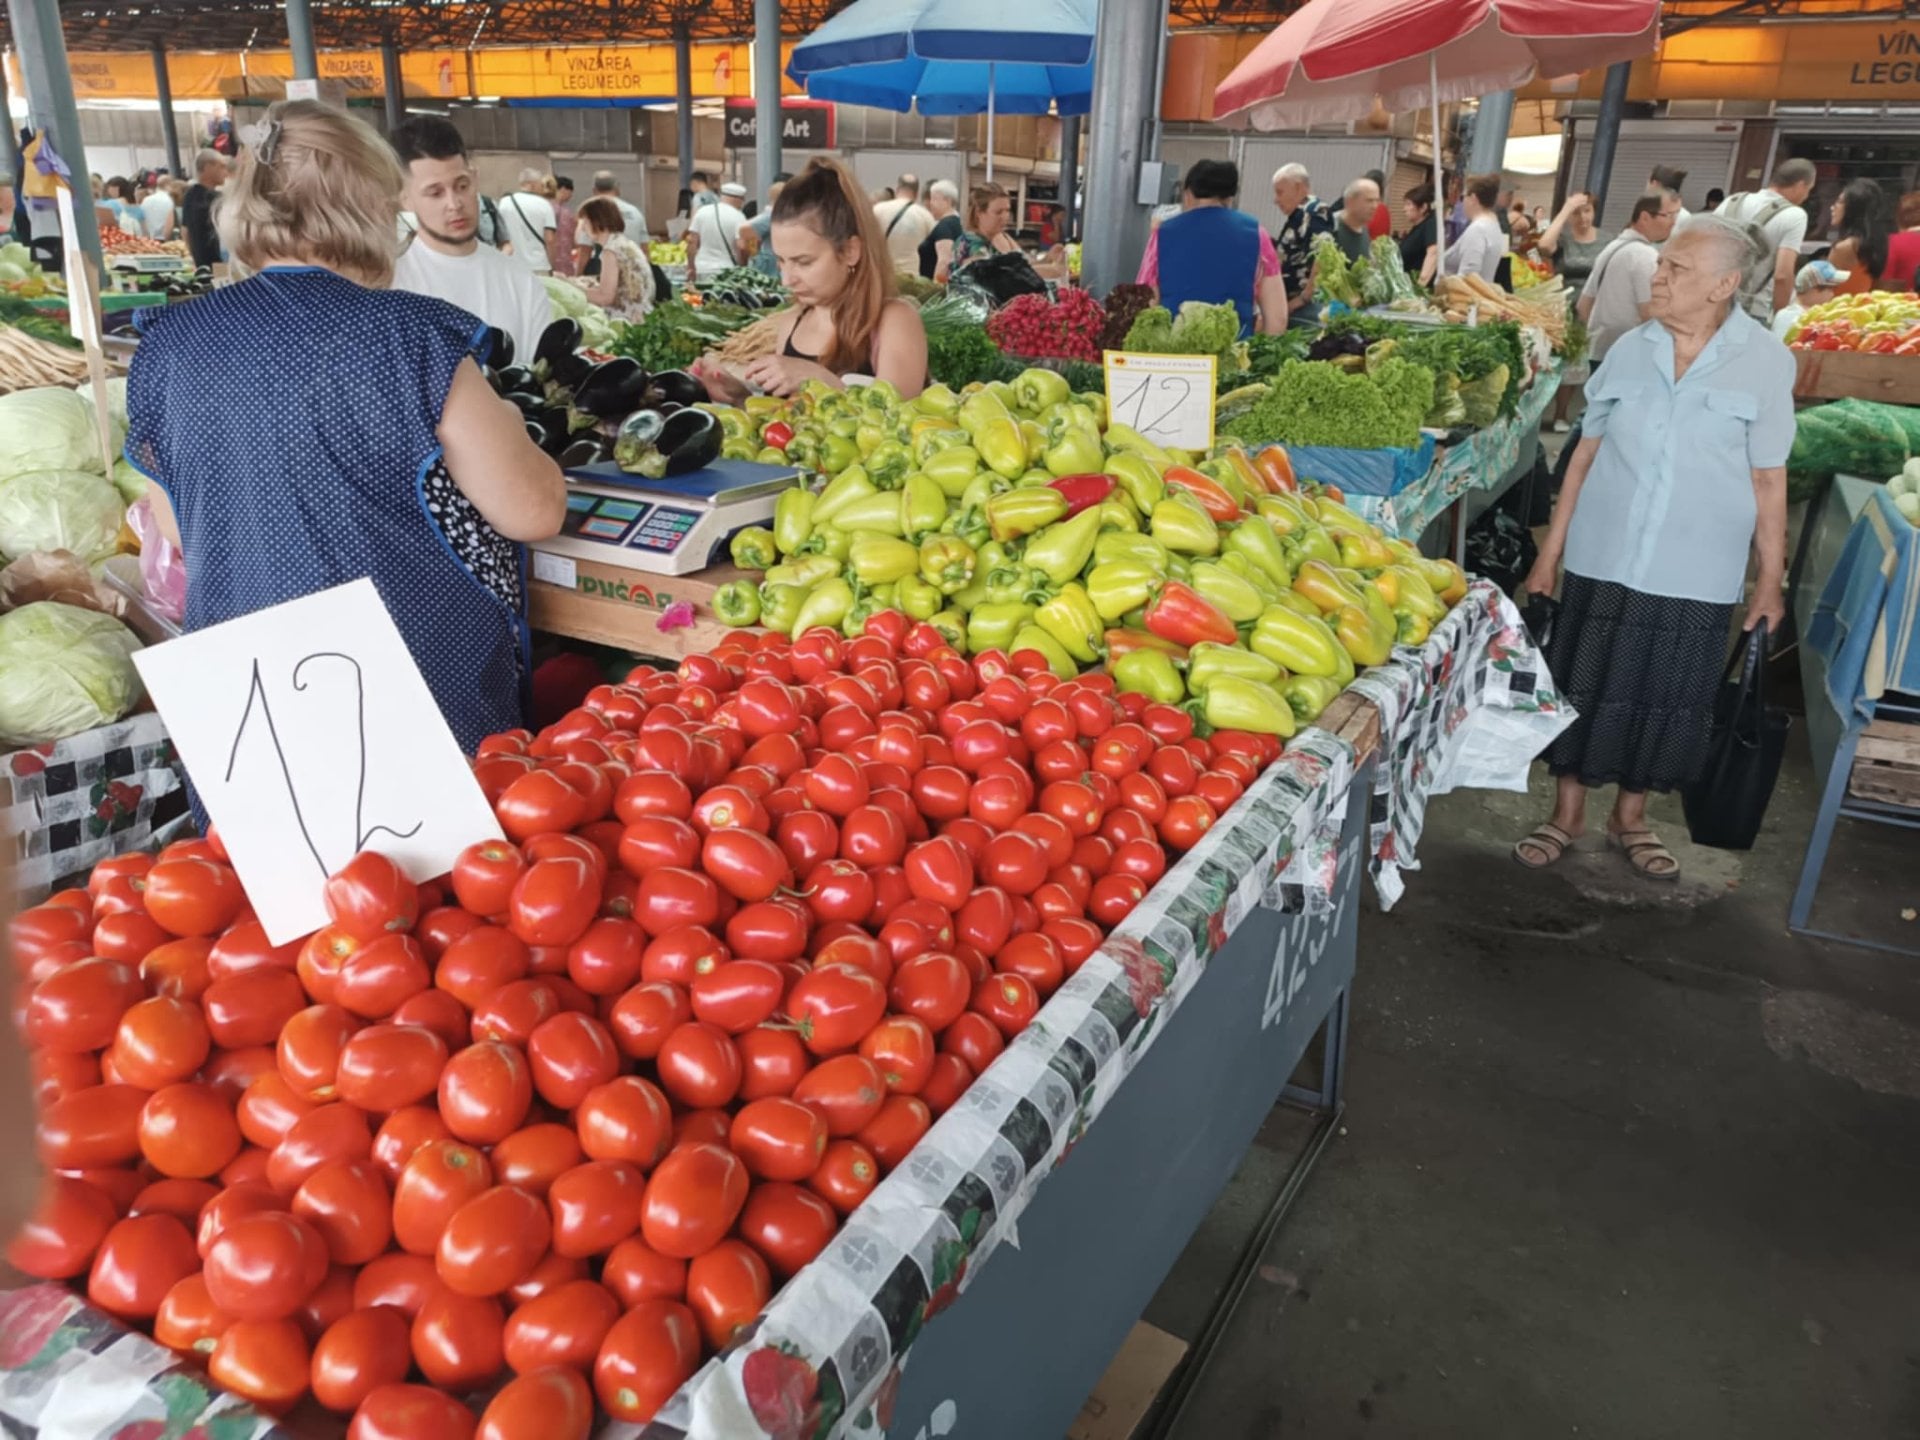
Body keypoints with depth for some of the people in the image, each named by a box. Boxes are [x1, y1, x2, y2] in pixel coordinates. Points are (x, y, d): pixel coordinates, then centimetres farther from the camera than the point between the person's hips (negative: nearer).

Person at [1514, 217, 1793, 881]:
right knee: (1584, 690, 8)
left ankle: (1630, 817, 31)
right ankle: (1567, 813, 26)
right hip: (1602, 561, 1)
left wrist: (1771, 578, 1)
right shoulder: (1633, 348, 0)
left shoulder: (1766, 362, -6)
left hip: (1695, 576, -1)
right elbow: (1587, 453, 4)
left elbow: (1768, 477, -1)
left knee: (1668, 701, 10)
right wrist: (1549, 554, 4)